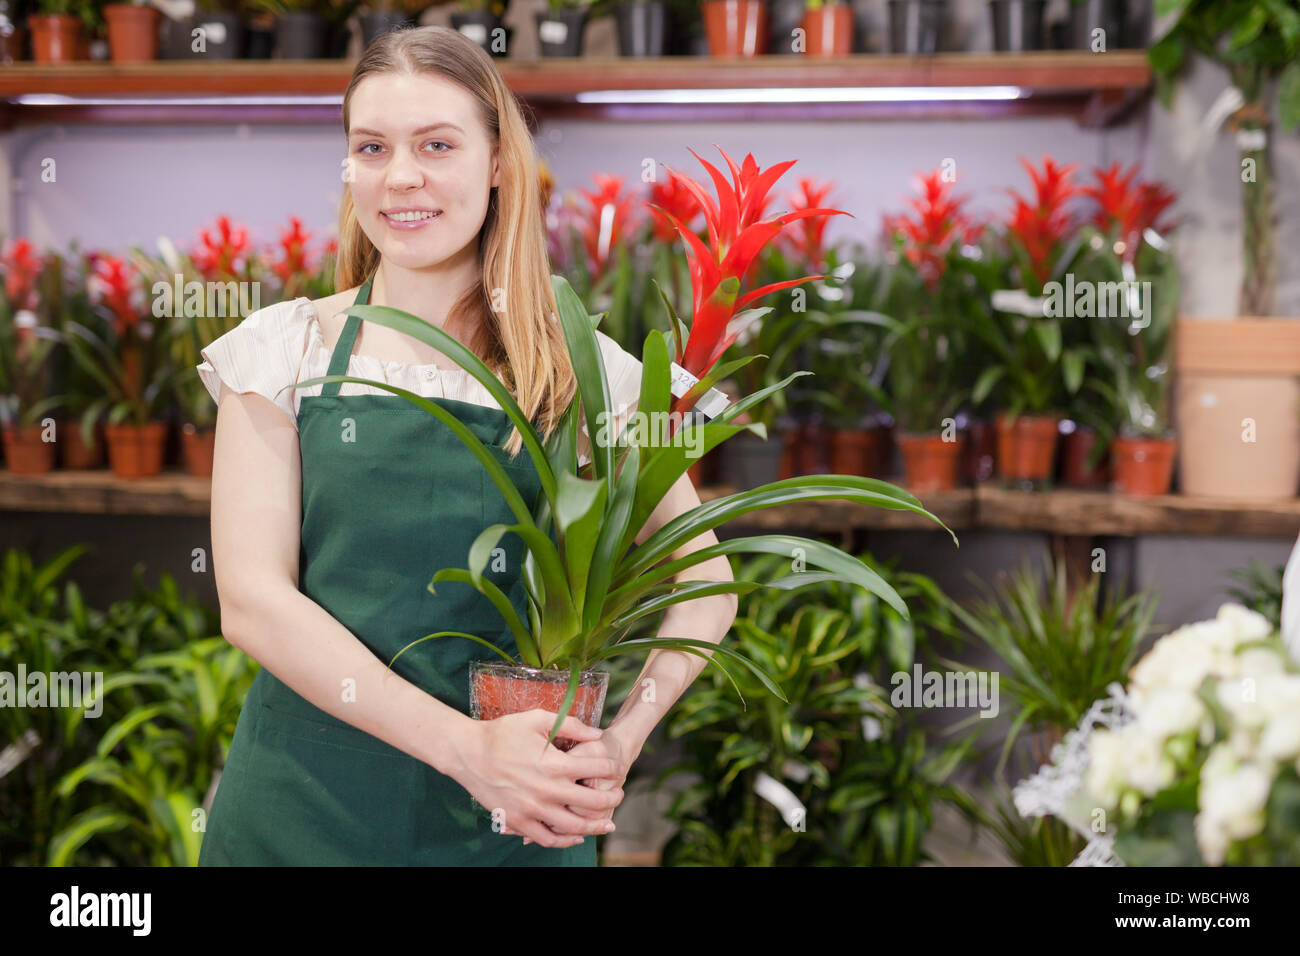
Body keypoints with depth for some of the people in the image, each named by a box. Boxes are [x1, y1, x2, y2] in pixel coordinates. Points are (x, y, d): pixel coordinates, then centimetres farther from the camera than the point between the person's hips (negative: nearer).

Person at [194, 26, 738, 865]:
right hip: (303, 813, 0)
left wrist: (621, 741, -14)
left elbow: (705, 584, 4)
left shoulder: (582, 369, 0)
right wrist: (462, 742, -18)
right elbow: (252, 598, -9)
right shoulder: (283, 349, -1)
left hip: (518, 824, 0)